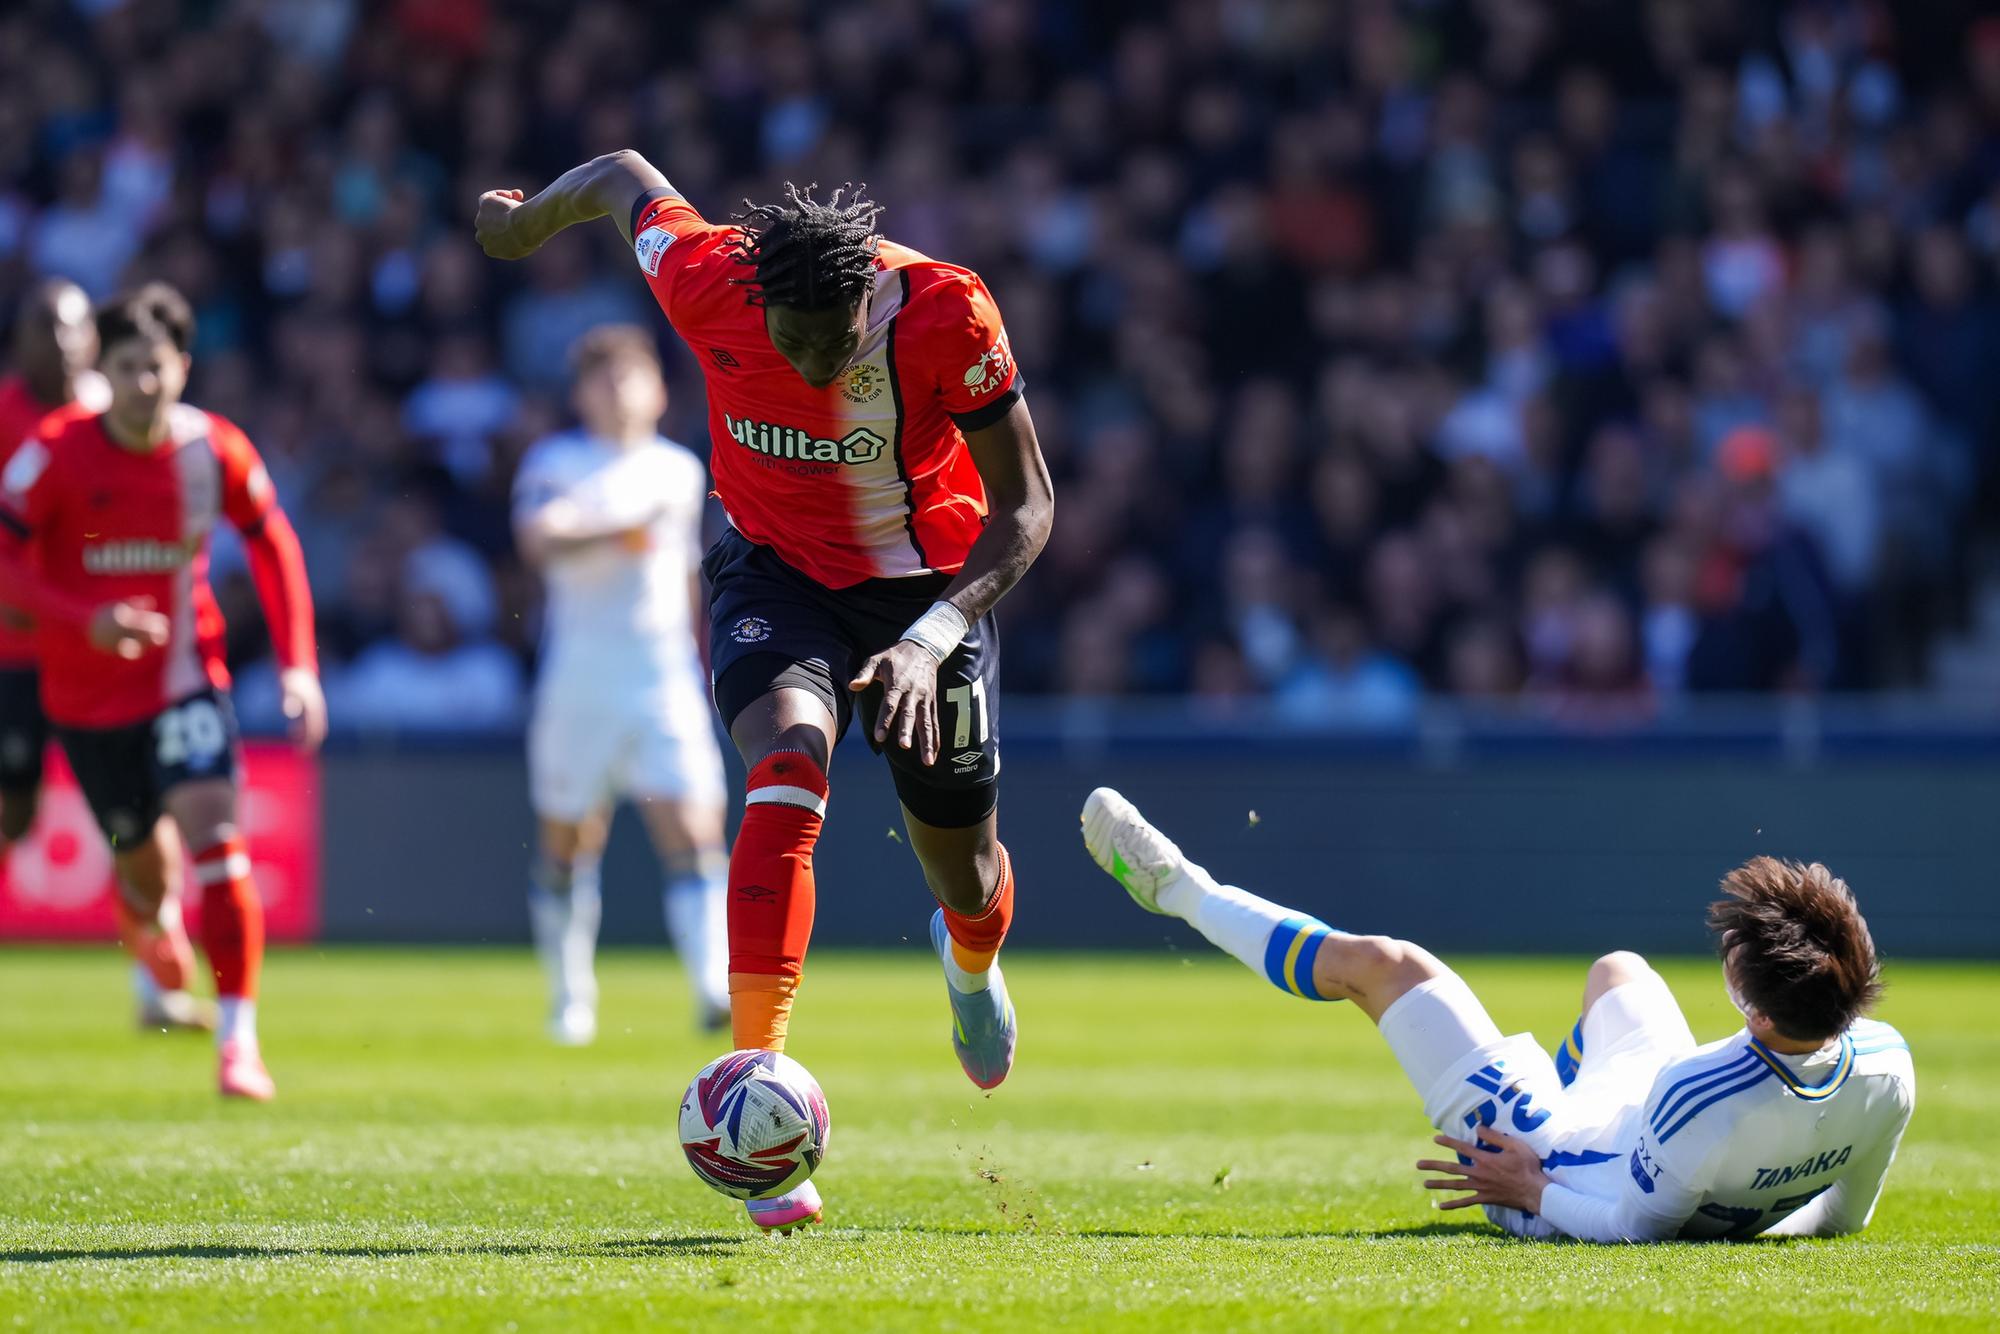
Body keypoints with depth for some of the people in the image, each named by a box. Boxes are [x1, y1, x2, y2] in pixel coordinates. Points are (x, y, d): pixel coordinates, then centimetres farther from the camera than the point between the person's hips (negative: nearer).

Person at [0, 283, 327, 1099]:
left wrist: (298, 666, -3)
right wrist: (86, 620, -29)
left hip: (183, 672, 0)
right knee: (139, 865, 9)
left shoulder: (215, 450, -9)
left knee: (213, 835, -20)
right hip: (85, 687, 0)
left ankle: (238, 1037, -18)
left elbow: (272, 547, 5)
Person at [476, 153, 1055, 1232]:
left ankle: (971, 961, 53)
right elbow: (622, 177, -3)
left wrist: (931, 637, -33)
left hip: (930, 582, 0)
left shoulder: (950, 315, -29)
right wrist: (528, 219, 18)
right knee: (788, 783, -30)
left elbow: (1025, 507, -20)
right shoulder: (704, 282, -25)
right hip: (774, 568, 0)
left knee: (959, 864, 12)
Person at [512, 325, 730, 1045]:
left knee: (695, 839, -14)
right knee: (567, 854, 7)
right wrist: (615, 533, -34)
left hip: (665, 682, 2)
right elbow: (537, 538, -21)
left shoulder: (682, 471, 13)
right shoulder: (556, 463, -1)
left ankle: (716, 989, -24)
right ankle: (571, 997, 23)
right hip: (576, 683, -2)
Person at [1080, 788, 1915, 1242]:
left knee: (1381, 963, 6)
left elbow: (1634, 1224, -30)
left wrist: (1533, 1188, -16)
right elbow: (1842, 1213, -8)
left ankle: (1180, 892, 30)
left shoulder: (1706, 1099, -45)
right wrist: (1751, 1214, 10)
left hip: (1548, 1170, -6)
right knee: (1617, 969, 32)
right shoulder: (1887, 1068, -28)